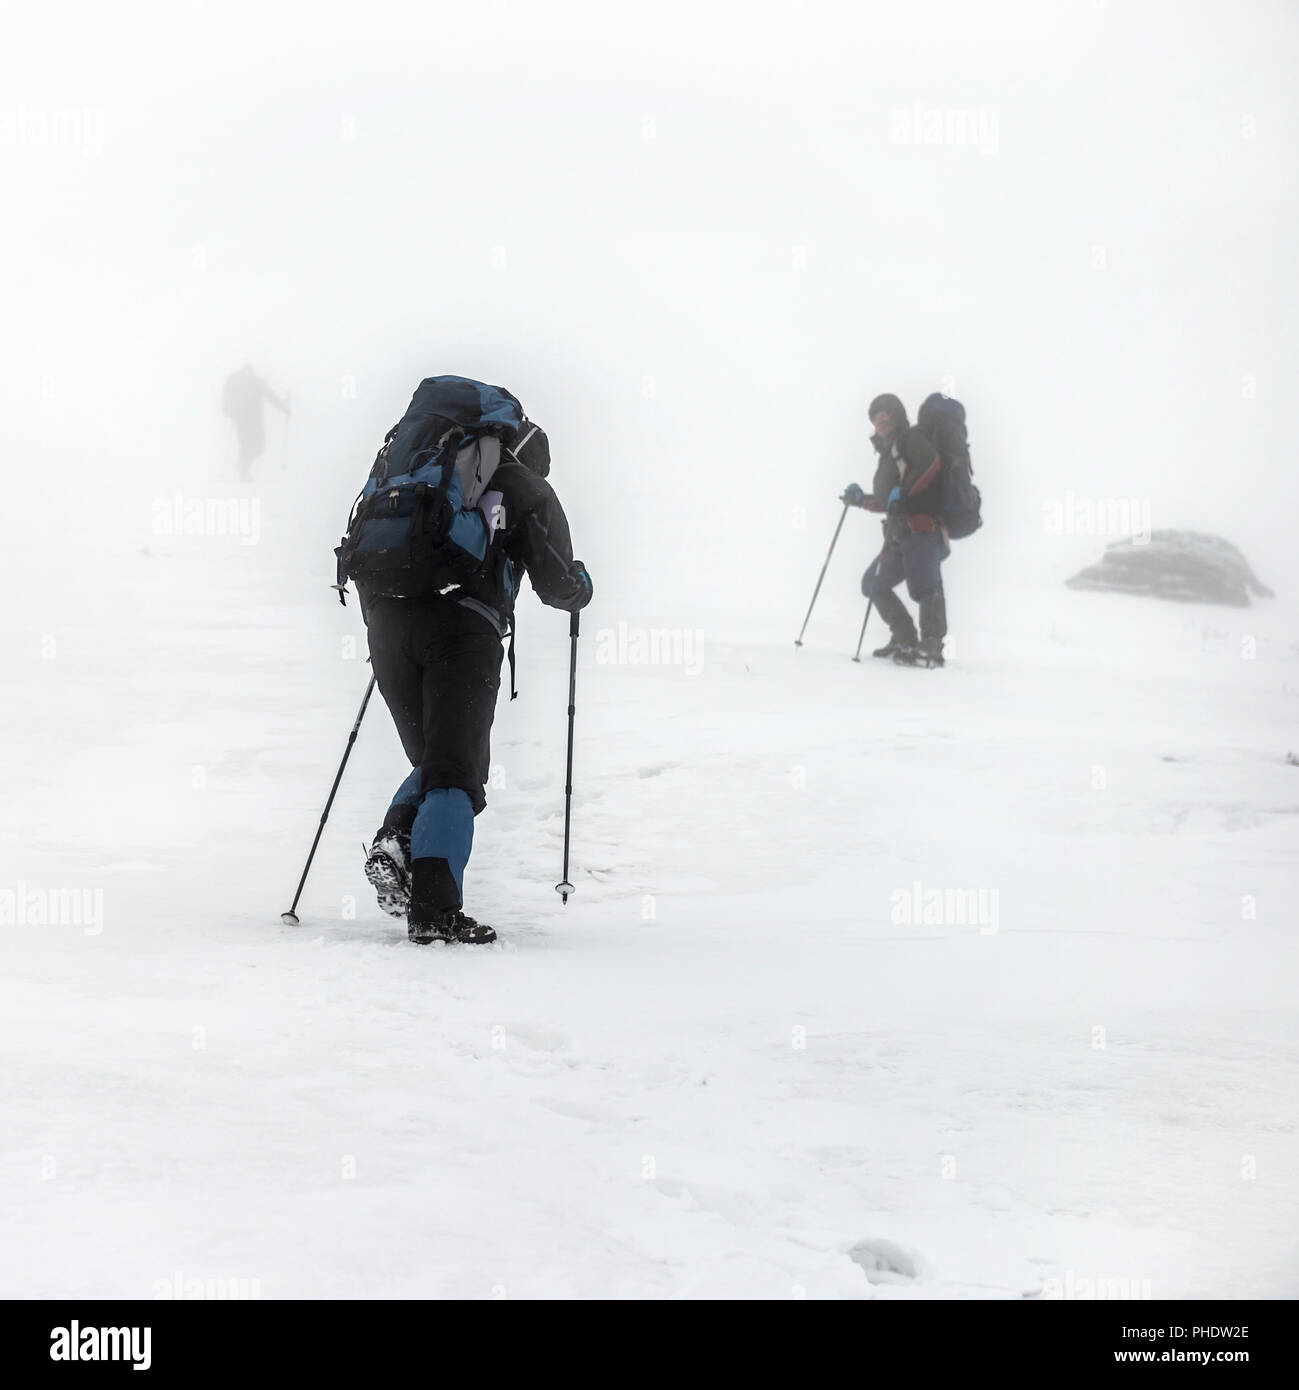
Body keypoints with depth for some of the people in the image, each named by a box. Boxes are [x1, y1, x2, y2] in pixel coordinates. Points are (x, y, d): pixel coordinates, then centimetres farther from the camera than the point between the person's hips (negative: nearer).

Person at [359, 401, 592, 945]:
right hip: (463, 628, -4)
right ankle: (433, 909, -21)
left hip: (388, 622, 4)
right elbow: (558, 585, 10)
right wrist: (580, 583, 32)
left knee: (431, 761, 19)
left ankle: (397, 840, -9)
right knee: (457, 771, -6)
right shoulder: (528, 491, 14)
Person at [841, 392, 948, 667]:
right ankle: (905, 639, 13)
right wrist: (860, 499, 21)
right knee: (873, 583, 16)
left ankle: (932, 646, -38)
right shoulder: (887, 453, 29)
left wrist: (904, 490, -19)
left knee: (924, 586, -24)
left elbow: (930, 461, -18)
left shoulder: (909, 439, 4)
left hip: (921, 525, -11)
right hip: (898, 535, 11)